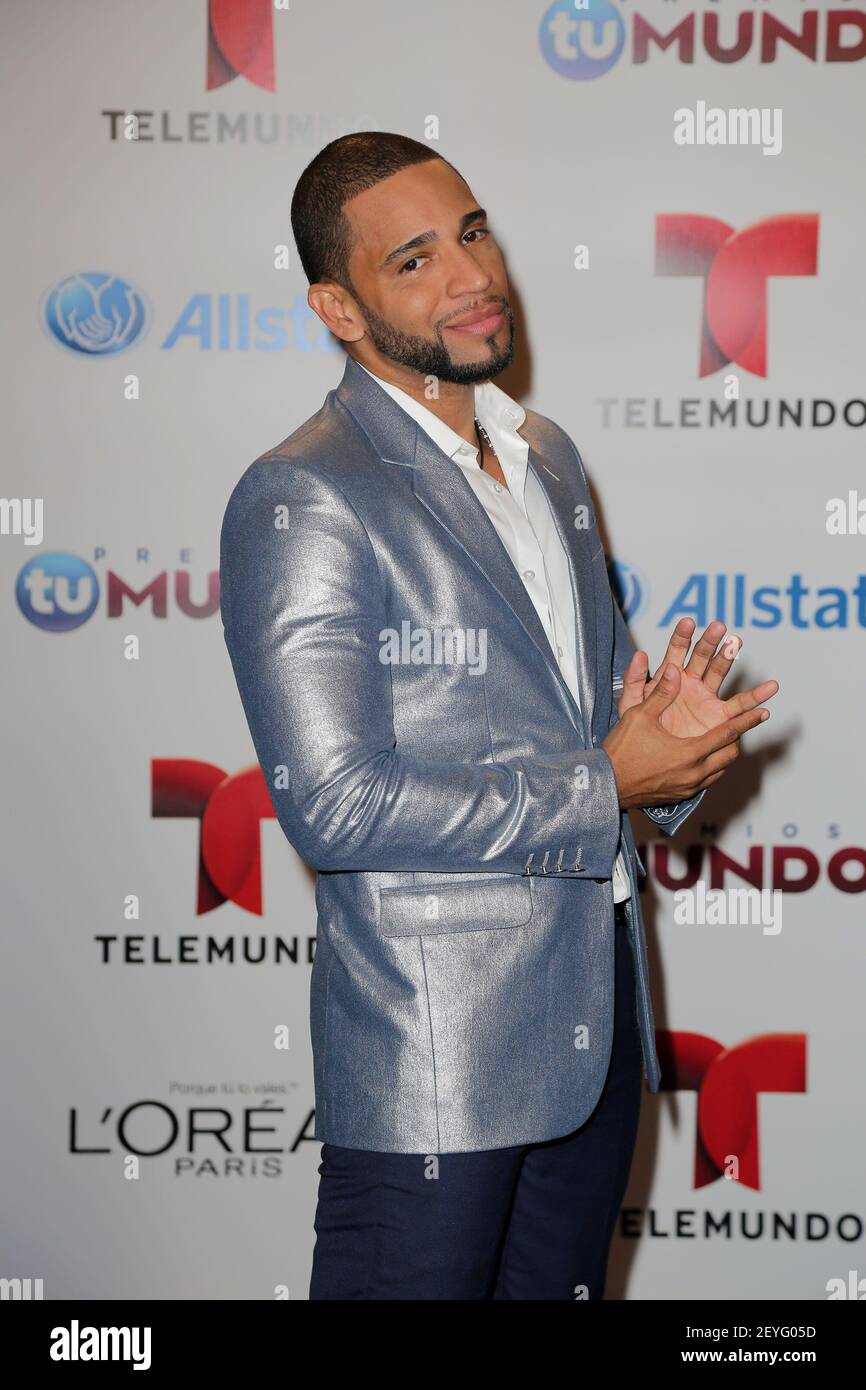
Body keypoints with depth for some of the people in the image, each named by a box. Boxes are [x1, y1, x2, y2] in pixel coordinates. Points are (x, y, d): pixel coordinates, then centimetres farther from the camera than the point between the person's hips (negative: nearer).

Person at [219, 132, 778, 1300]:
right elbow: (332, 803, -21)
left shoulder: (548, 457, 12)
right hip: (431, 1056, -7)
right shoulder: (302, 500, -14)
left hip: (598, 1019, 8)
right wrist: (605, 789, -16)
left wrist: (664, 732, -3)